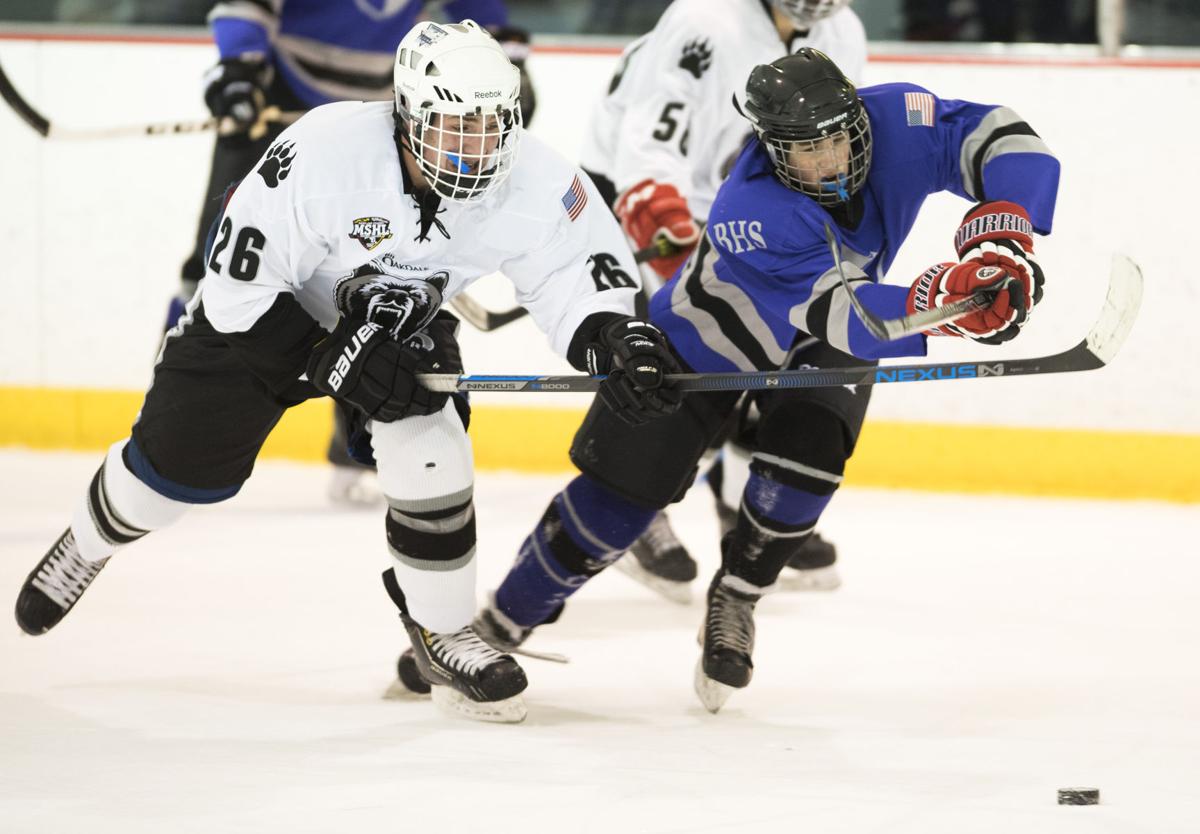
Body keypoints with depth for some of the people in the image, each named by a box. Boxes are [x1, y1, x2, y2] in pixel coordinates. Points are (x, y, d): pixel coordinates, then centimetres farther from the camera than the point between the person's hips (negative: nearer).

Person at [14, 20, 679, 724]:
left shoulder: (532, 182, -29)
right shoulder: (324, 156, -40)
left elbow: (582, 267, -17)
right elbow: (241, 278, -32)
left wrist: (613, 337, -37)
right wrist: (327, 361, -36)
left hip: (399, 323, 2)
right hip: (269, 311, -2)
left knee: (432, 455, -20)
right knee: (179, 463, 10)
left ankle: (444, 631, 2)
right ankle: (87, 546, 43)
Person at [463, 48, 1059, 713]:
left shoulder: (896, 123, -29)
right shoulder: (749, 213, -40)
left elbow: (1010, 144, -31)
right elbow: (830, 317, -47)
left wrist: (1000, 232, -50)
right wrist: (935, 303, -63)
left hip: (821, 355, 3)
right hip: (708, 335, -3)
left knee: (804, 456, -24)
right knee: (622, 491, -5)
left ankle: (732, 605, 2)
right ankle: (501, 622, 14)